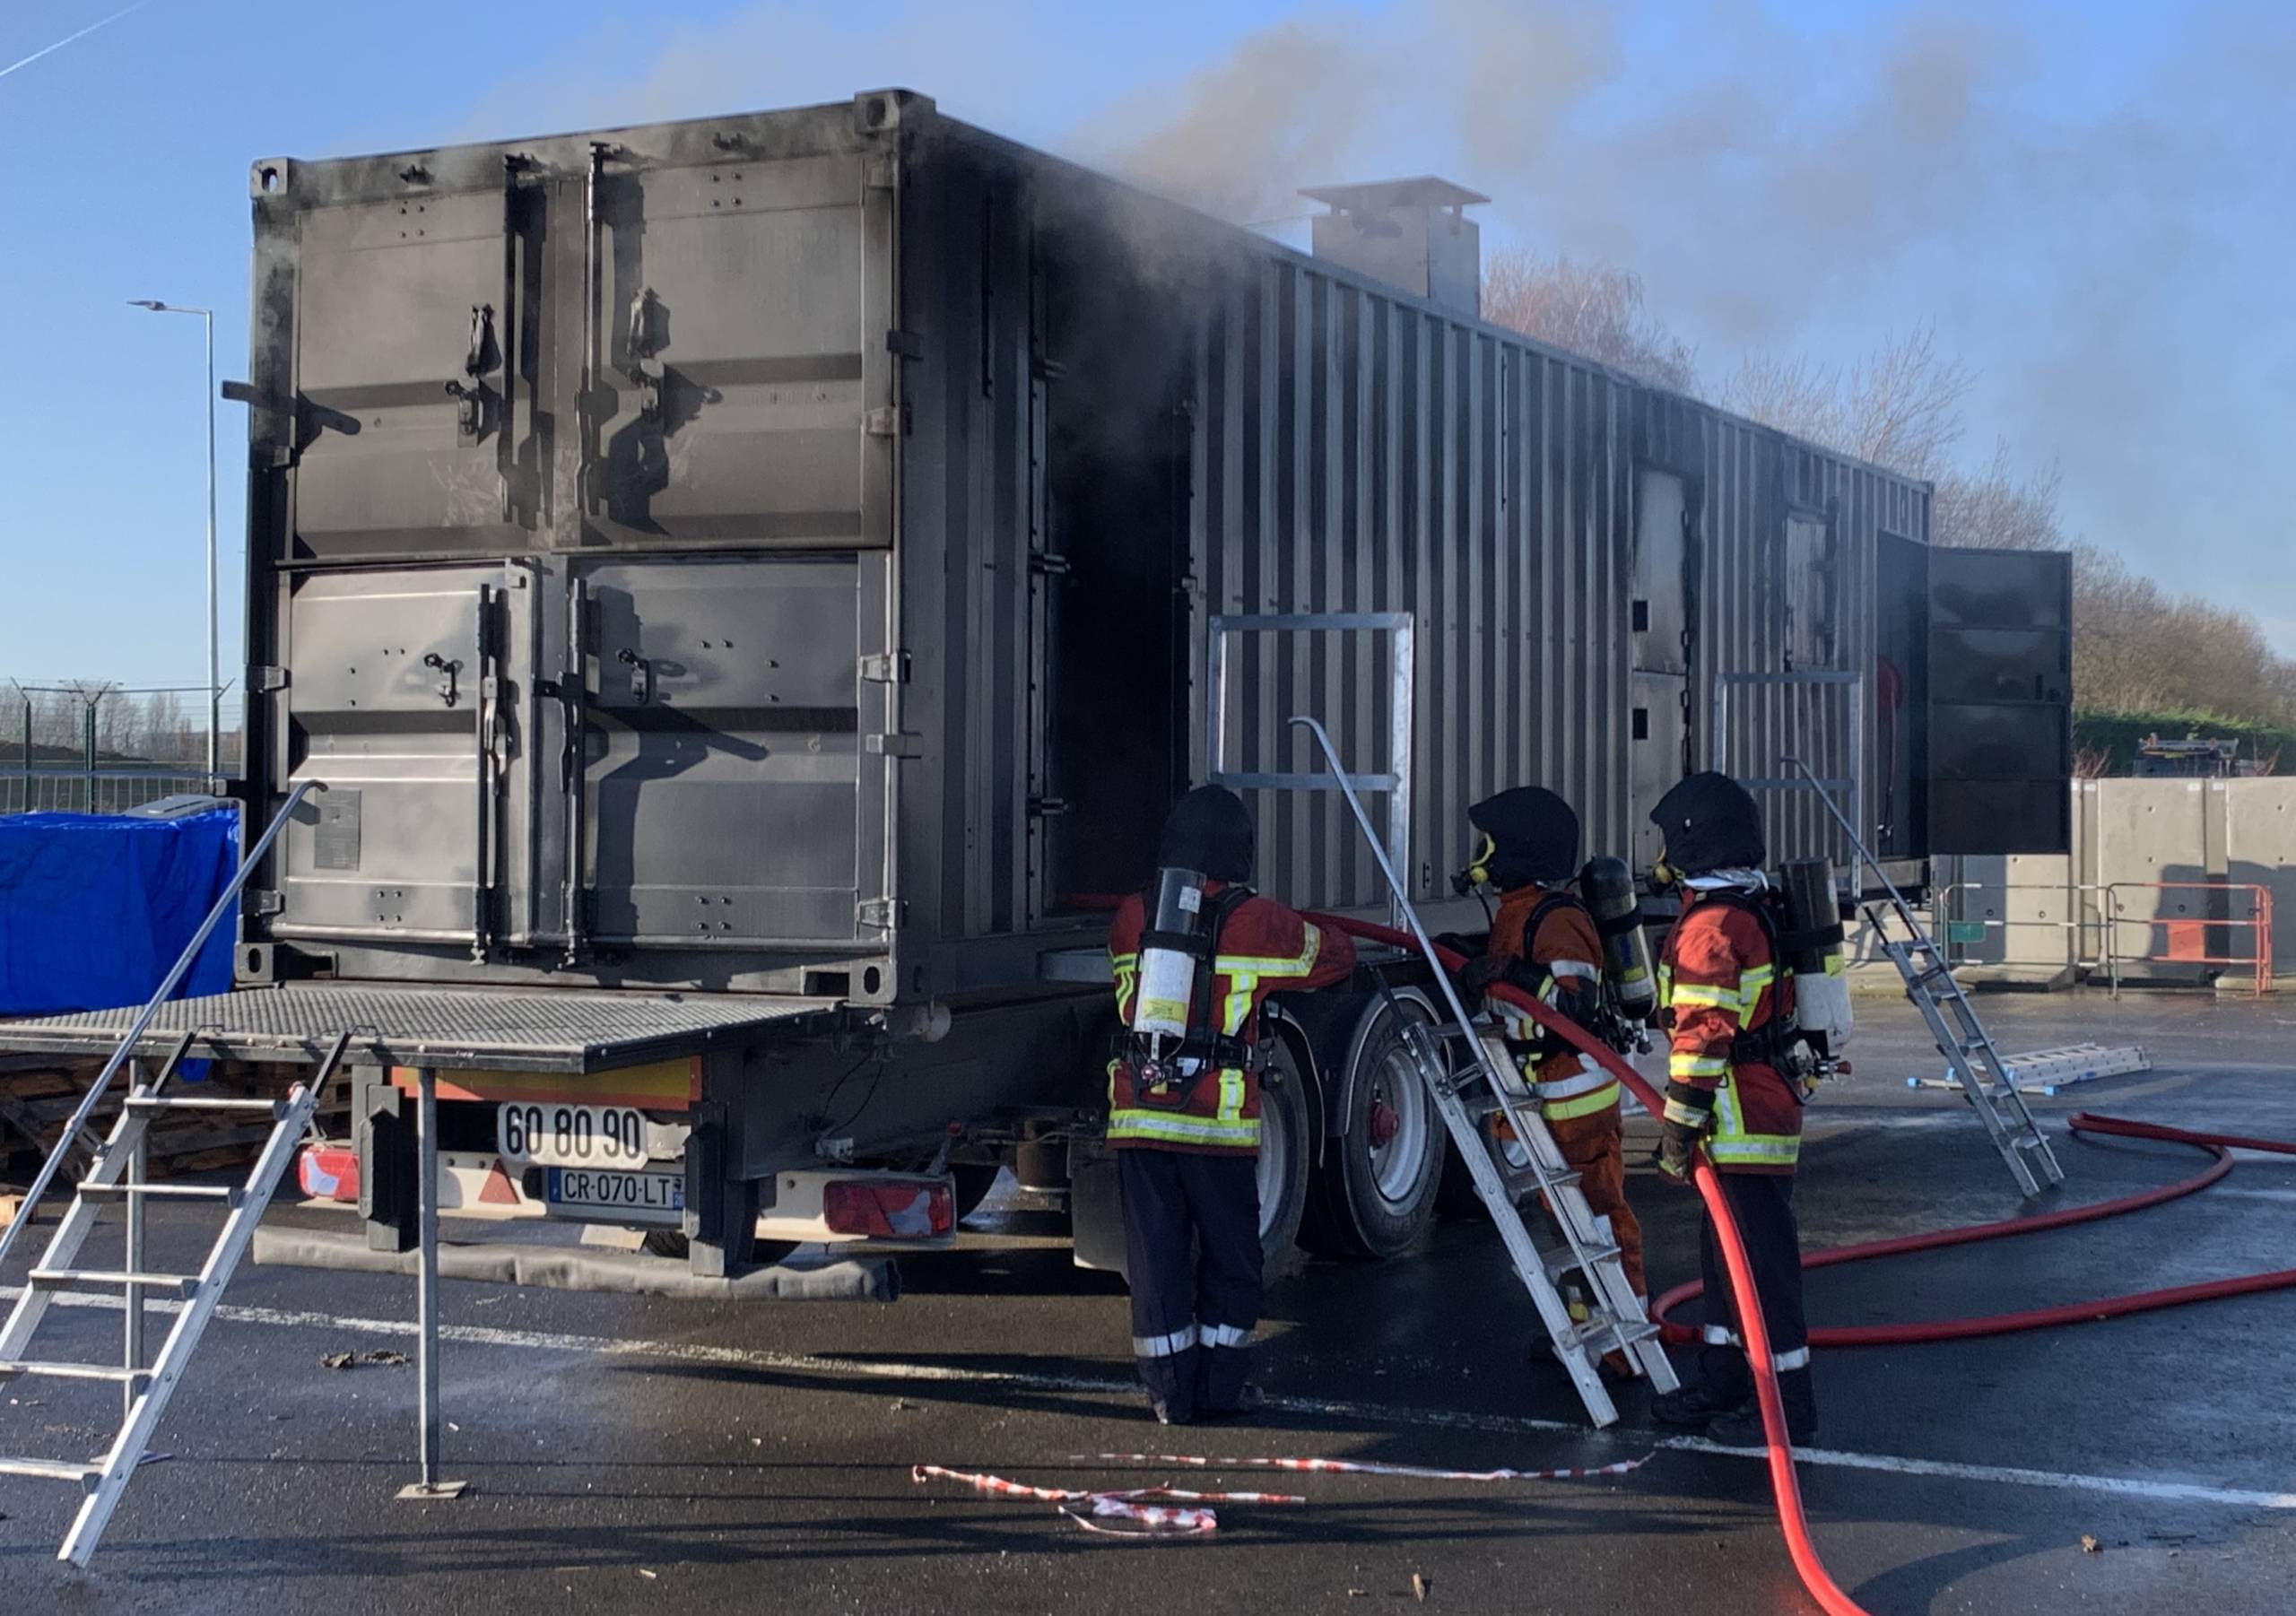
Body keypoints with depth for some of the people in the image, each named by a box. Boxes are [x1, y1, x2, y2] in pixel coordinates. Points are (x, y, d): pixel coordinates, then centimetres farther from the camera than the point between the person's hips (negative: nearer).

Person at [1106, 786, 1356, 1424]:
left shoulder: (1131, 918, 6)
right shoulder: (1256, 922, -3)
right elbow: (1336, 956, 10)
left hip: (1138, 1115, 3)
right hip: (1218, 1123, -3)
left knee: (1156, 1255, 8)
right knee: (1229, 1257, 12)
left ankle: (1171, 1390, 11)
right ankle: (1221, 1387, 15)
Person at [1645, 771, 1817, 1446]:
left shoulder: (1710, 926, -17)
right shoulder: (1754, 913, 16)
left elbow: (1703, 1036, -23)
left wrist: (1680, 1121, -20)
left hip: (1742, 1127, -11)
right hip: (1766, 1106, 11)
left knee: (1759, 1258, -5)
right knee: (1726, 1250, 18)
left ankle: (1786, 1402, 0)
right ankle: (1723, 1379, 28)